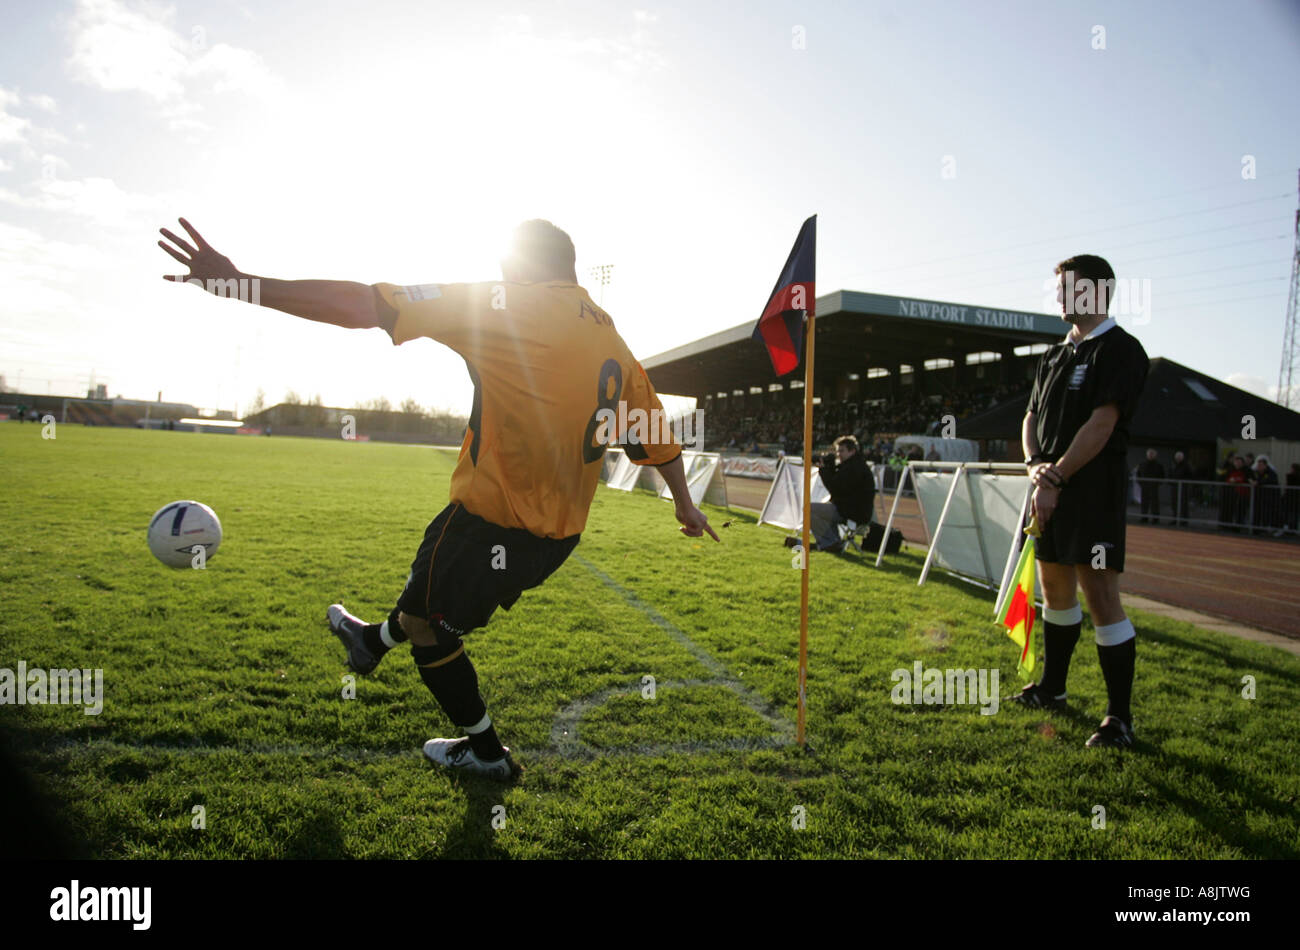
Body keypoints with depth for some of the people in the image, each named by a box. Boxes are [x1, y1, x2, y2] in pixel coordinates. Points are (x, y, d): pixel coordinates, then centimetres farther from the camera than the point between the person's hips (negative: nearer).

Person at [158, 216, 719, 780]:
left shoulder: (501, 306, -14)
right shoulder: (615, 344, 6)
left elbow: (367, 306, -19)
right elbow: (654, 438, 16)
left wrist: (239, 283, -14)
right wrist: (685, 505, 32)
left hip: (492, 523, -7)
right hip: (560, 536, 8)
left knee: (425, 623, 19)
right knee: (433, 586, 32)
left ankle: (485, 751, 34)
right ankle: (373, 640, 59)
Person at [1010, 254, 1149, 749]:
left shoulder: (1119, 349, -7)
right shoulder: (1055, 355, 19)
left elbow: (1101, 424, -16)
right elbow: (1031, 417, 17)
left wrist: (1057, 478, -16)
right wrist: (1035, 465, -2)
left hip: (1093, 490, -8)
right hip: (1050, 488, 8)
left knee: (1100, 594, -9)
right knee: (1054, 586, 16)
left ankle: (1120, 717, 1)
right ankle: (1052, 688, 32)